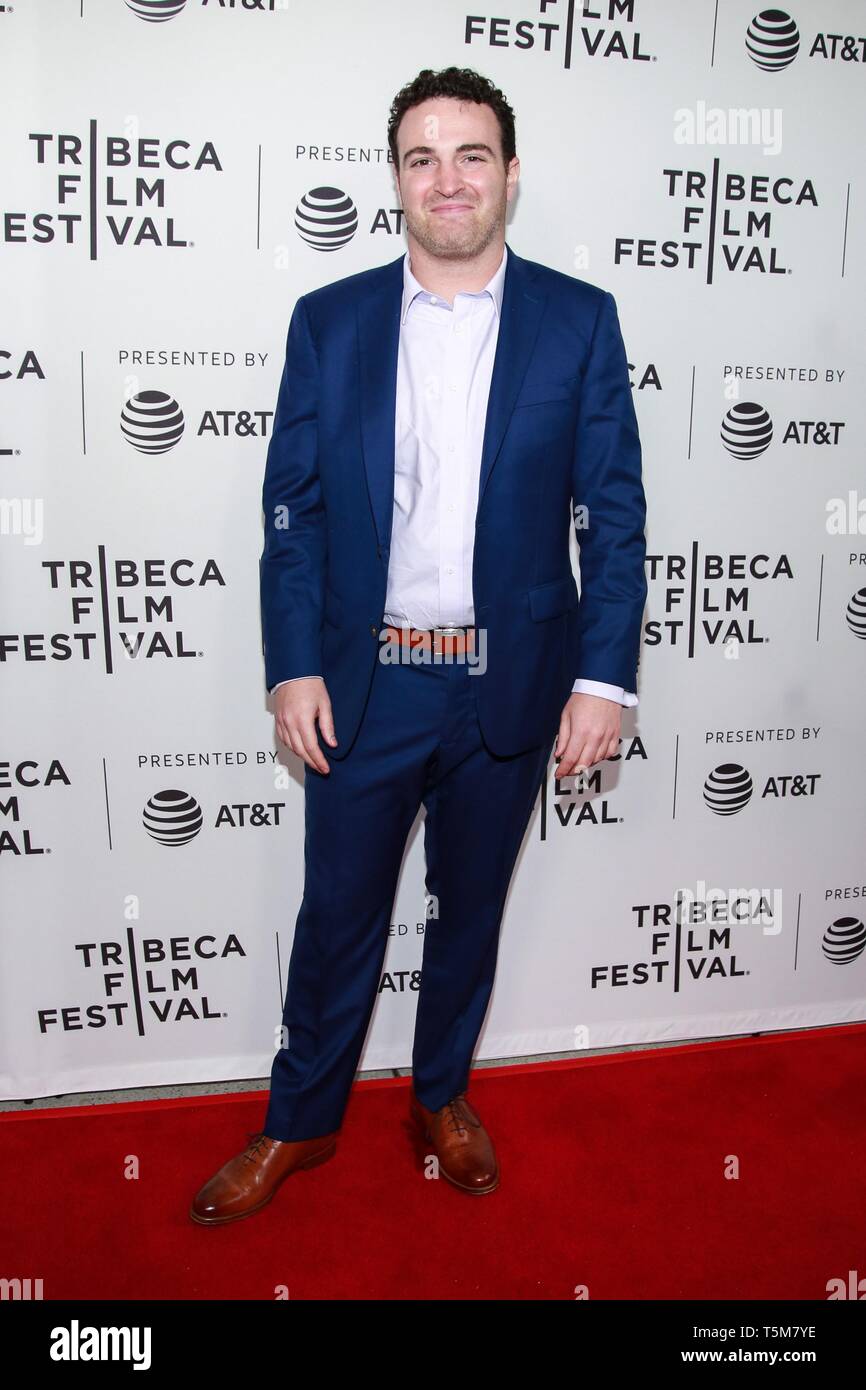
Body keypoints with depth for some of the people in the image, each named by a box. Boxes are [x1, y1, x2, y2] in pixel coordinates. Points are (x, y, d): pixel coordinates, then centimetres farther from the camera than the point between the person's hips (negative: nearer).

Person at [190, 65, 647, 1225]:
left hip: (511, 685, 0)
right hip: (362, 683, 0)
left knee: (470, 908, 17)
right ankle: (301, 1121, 35)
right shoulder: (328, 322, 2)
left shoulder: (579, 321, 0)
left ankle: (443, 1095, 41)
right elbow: (292, 509, 1)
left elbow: (615, 513, -2)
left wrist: (604, 677, -8)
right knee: (337, 914, 12)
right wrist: (293, 668, -5)